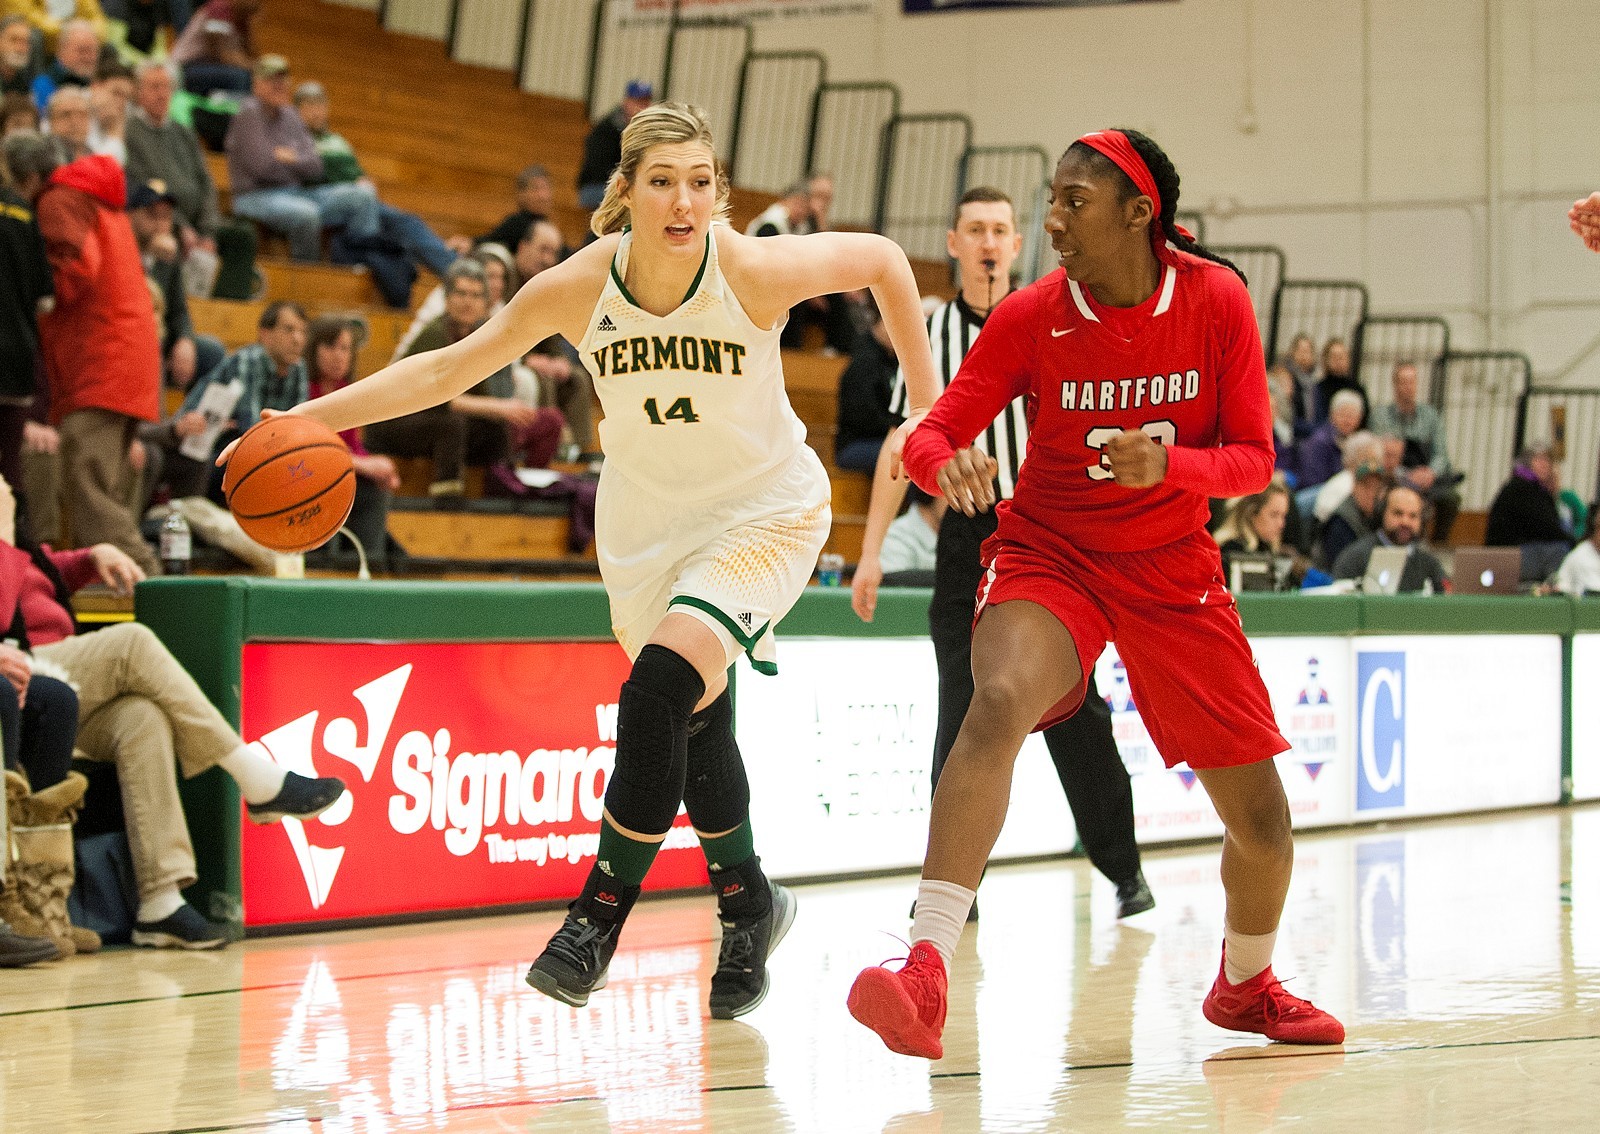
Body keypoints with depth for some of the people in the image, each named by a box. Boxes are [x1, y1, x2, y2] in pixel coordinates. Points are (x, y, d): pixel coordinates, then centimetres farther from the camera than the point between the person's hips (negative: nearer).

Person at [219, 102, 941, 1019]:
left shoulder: (757, 271, -25)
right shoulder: (578, 287, -19)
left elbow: (883, 258, -7)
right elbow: (449, 368, -9)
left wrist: (928, 401, -5)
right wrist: (309, 418, -16)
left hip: (764, 511, -4)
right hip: (646, 520, 4)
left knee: (660, 689, -23)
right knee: (693, 725, 12)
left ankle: (604, 908, -9)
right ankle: (750, 906, 36)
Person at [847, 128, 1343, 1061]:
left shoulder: (1216, 300, -8)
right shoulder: (1031, 318, -11)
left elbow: (1254, 458, -6)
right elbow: (932, 435, -10)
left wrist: (1165, 465, -27)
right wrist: (949, 464, -35)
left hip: (1174, 571, 2)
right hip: (1051, 555, -2)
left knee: (1263, 820, 5)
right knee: (1000, 702, -35)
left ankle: (1247, 985, 37)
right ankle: (926, 980, -44)